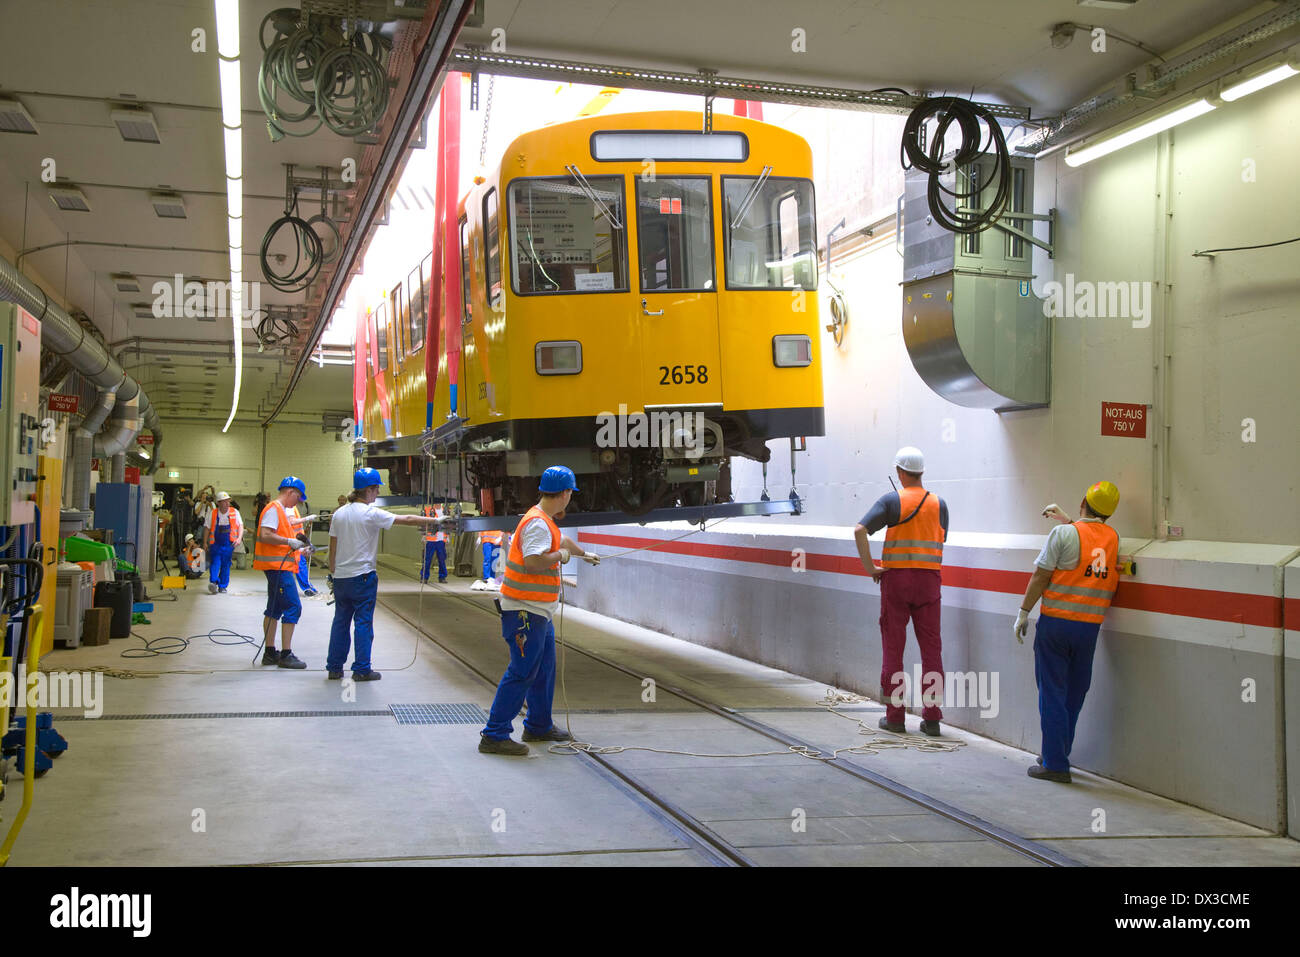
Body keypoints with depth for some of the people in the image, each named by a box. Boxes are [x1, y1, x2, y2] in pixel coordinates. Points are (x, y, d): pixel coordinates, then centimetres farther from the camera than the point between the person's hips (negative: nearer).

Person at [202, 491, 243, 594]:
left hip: (229, 543, 1)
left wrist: (239, 538, -11)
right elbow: (207, 528, 8)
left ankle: (223, 586, 10)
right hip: (215, 543, -1)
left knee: (226, 565, 4)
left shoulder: (234, 512, 4)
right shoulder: (212, 513, 3)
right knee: (215, 562, -14)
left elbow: (240, 525, 4)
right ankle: (213, 582, -24)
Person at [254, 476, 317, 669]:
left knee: (275, 608, 13)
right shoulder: (273, 509, -13)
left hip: (279, 566, 11)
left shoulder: (280, 509, 18)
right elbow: (265, 536, -24)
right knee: (293, 607, -10)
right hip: (278, 566, -11)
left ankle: (269, 653, 19)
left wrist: (297, 549, 19)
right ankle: (286, 654, -8)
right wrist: (290, 541, -20)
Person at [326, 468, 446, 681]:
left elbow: (333, 548, 9)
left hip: (340, 576, 6)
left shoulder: (339, 514, 6)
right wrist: (434, 520, -4)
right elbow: (406, 519, -11)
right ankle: (361, 669, 4)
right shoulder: (371, 514, -12)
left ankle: (334, 667, 17)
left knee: (340, 621, 13)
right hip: (362, 576, -6)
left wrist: (332, 573, 17)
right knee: (363, 622, 1)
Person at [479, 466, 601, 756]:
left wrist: (584, 554, 55)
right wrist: (561, 555, -15)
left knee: (544, 669, 19)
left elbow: (561, 540, 37)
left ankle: (539, 726, 32)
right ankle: (494, 735, -7)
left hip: (539, 611, 11)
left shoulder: (546, 521, 15)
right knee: (522, 672, -10)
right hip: (525, 610, -11)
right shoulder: (537, 523, -19)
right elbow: (533, 561, -32)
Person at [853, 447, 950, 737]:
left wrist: (870, 567, -10)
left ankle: (895, 716, 8)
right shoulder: (939, 504, 4)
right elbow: (941, 542, 12)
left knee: (893, 648, 5)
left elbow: (860, 530, -16)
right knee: (931, 649, 6)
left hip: (895, 578, -2)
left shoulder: (892, 501, -6)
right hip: (929, 579, 2)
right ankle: (932, 718, 7)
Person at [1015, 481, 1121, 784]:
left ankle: (1055, 764, 2)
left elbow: (1040, 577, -8)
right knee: (1074, 693, 15)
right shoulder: (1113, 537, 5)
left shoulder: (1063, 534, -10)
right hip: (1090, 625, 5)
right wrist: (1064, 519, 36)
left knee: (1052, 693, 1)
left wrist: (1023, 612, 0)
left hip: (1056, 622, -5)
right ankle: (1058, 755, 26)